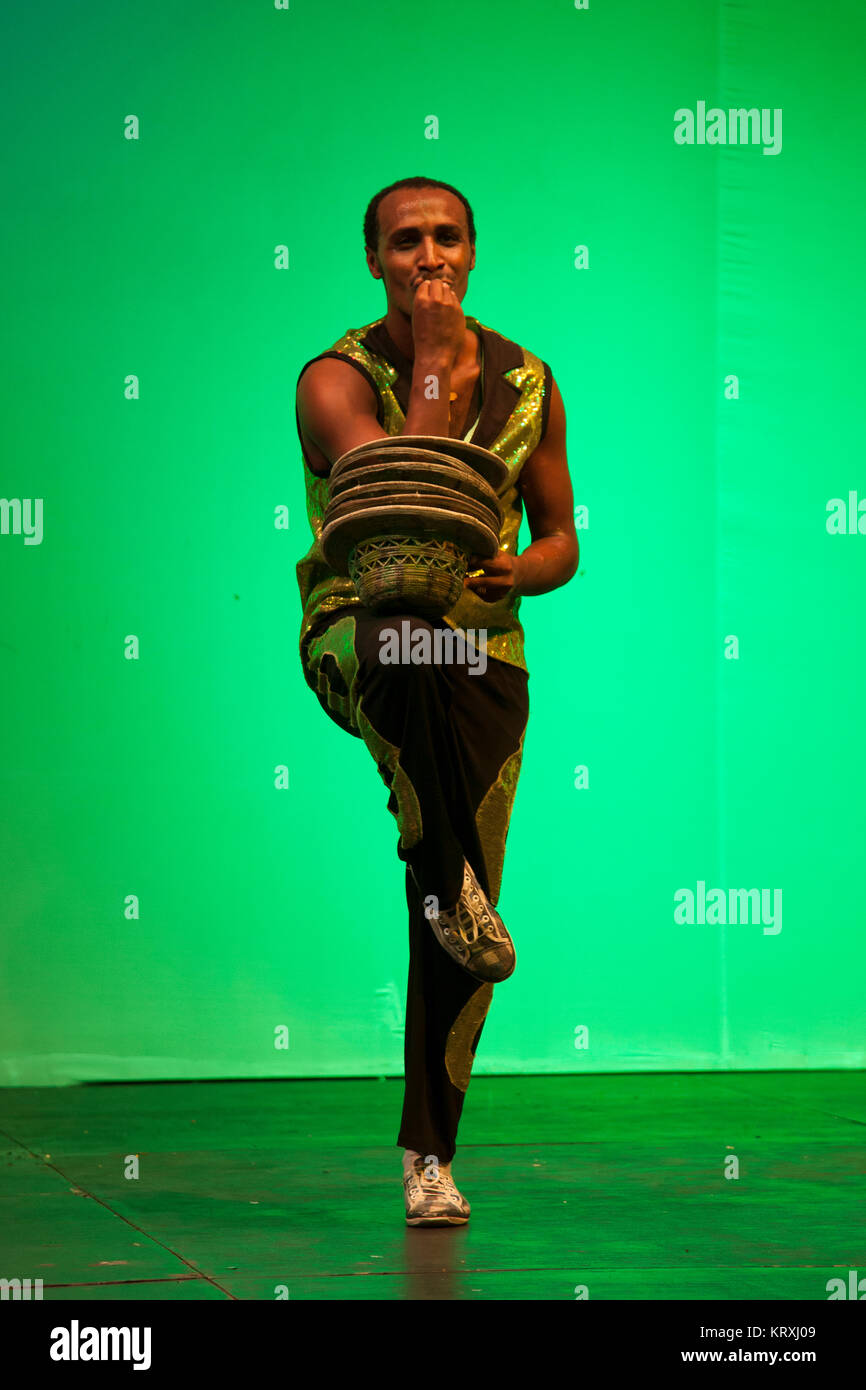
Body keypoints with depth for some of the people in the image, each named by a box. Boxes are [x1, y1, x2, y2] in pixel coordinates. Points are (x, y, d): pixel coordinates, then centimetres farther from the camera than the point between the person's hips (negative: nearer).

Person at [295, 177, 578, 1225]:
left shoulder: (526, 383, 7)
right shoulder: (336, 379, -5)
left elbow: (561, 539, 13)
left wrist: (516, 573, -10)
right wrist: (432, 368, -16)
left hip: (483, 648, 3)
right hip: (356, 626, -3)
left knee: (456, 934, 0)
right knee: (408, 645, -43)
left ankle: (430, 1154, 14)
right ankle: (450, 885, -29)